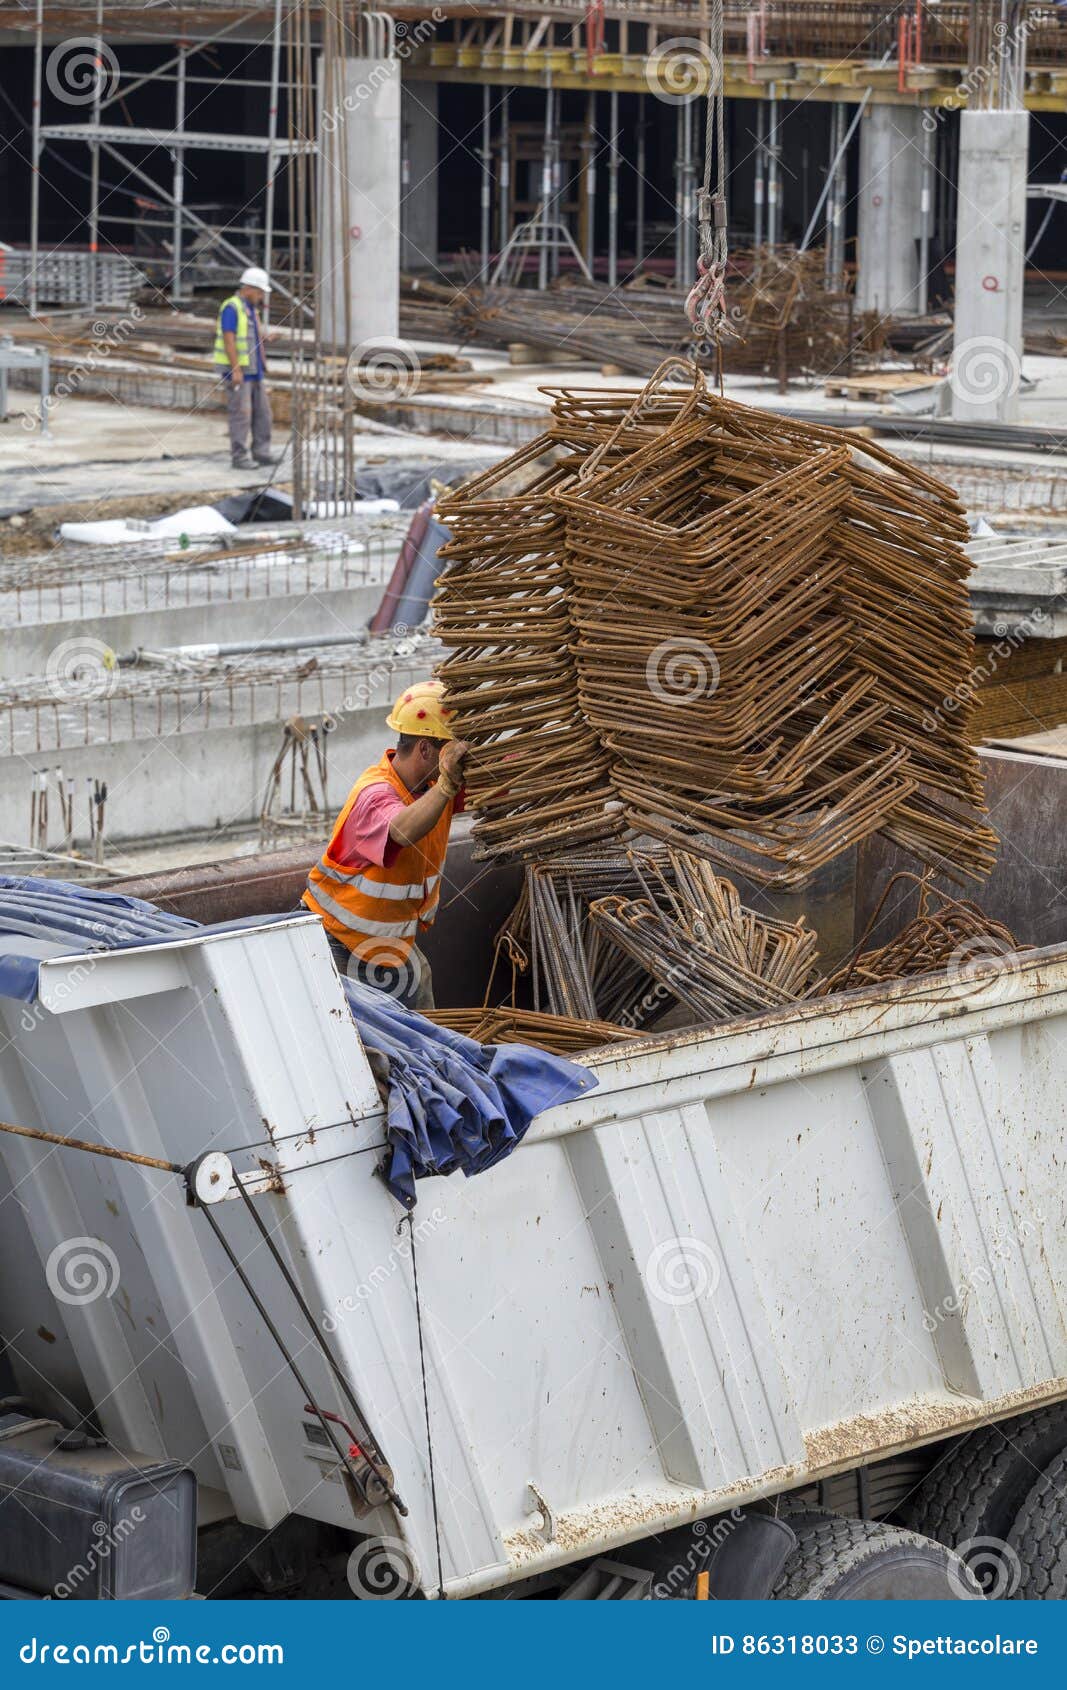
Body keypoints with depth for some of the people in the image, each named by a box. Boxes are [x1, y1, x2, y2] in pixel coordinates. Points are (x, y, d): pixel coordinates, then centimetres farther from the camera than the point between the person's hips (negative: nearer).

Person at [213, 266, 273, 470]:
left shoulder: (251, 309, 13)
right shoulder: (231, 308, -17)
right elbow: (228, 340, -22)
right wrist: (236, 370, -24)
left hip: (254, 369, 9)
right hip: (237, 370, -9)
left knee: (262, 411, 7)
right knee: (241, 413, -8)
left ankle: (261, 453, 15)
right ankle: (239, 457, -3)